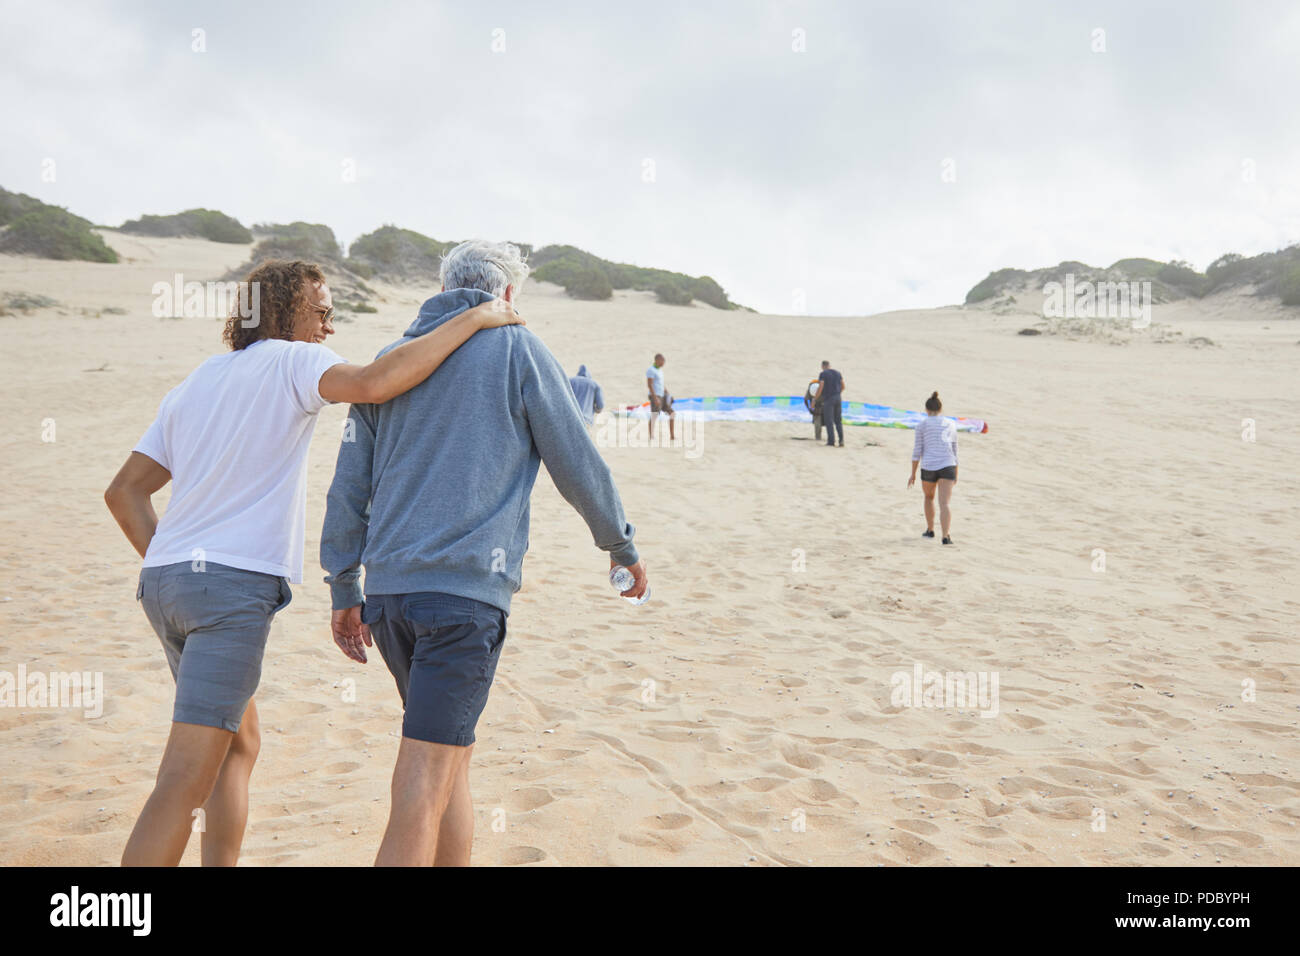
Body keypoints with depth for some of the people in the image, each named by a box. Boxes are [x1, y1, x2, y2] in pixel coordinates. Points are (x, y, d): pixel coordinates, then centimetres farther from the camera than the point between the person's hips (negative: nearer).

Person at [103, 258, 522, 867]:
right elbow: (373, 384, -24)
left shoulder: (195, 383, 20)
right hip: (234, 583, -9)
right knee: (190, 777, -9)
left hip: (165, 581, 9)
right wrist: (472, 321, -18)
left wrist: (166, 568, 16)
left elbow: (124, 491, 18)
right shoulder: (293, 361, -3)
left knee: (239, 744, 21)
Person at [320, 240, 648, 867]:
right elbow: (578, 464, 4)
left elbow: (349, 484, 16)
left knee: (453, 753, 21)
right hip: (466, 587, -6)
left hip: (386, 587, 6)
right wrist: (621, 545, 18)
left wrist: (344, 590, 20)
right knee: (424, 786, -8)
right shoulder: (518, 350, 2)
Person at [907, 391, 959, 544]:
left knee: (929, 497, 25)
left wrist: (913, 474, 7)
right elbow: (954, 450, 17)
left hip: (928, 468, -1)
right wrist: (956, 474, 25)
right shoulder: (951, 424, 13)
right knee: (944, 503, -7)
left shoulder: (922, 425, 3)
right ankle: (946, 536, -23)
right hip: (947, 466, 1)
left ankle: (930, 530, 34)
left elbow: (917, 452, 1)